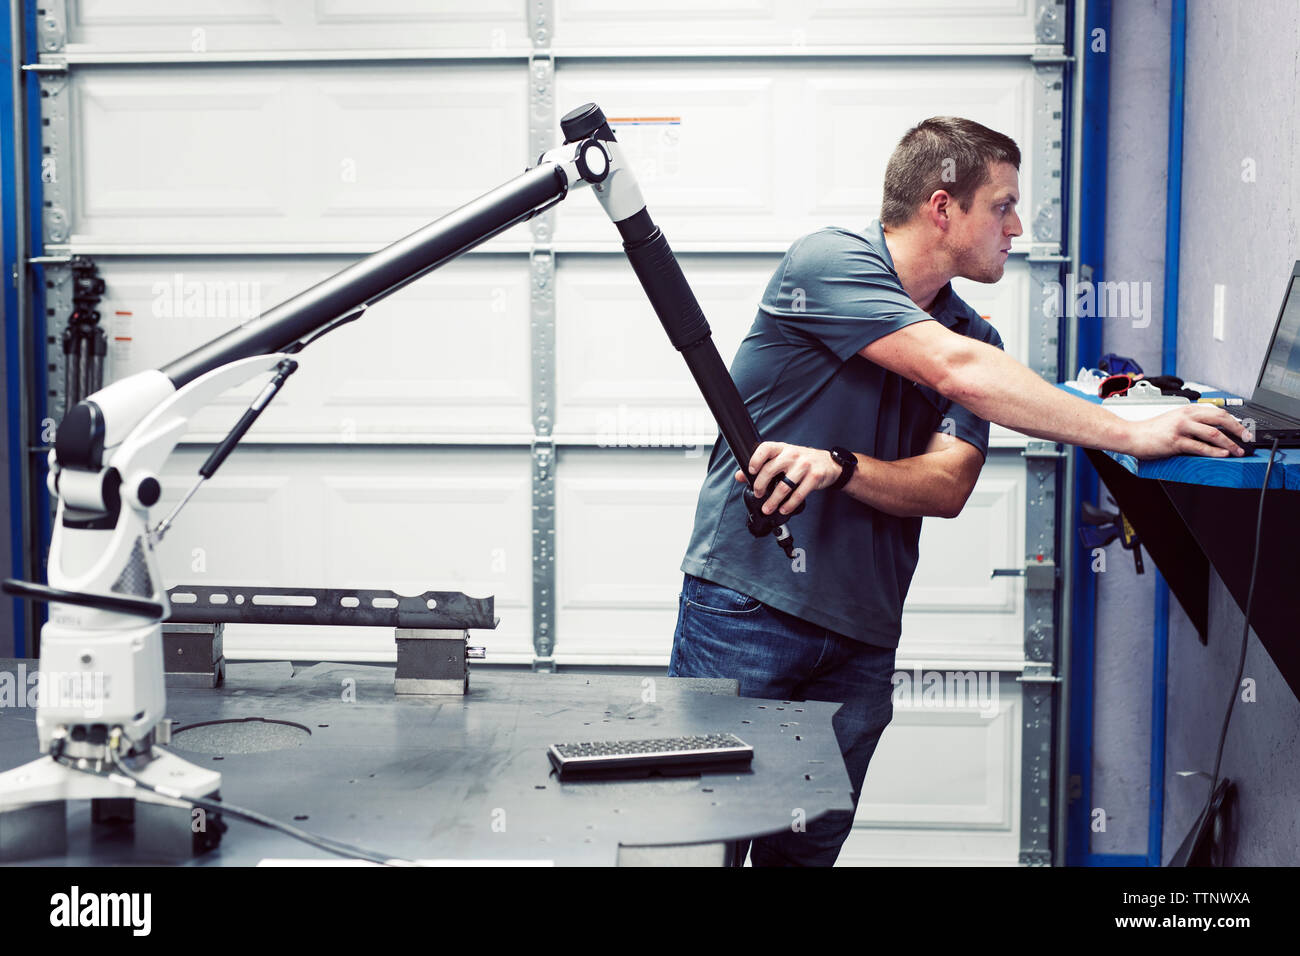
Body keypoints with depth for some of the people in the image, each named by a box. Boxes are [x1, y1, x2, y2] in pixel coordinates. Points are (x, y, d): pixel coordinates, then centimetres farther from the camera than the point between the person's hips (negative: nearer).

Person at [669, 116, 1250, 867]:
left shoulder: (974, 334, 10)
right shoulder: (830, 262, -11)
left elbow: (946, 489, -4)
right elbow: (959, 373, -24)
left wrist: (838, 467, -24)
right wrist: (1133, 435, -24)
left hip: (860, 637, 6)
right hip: (744, 607, -5)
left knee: (810, 845, 6)